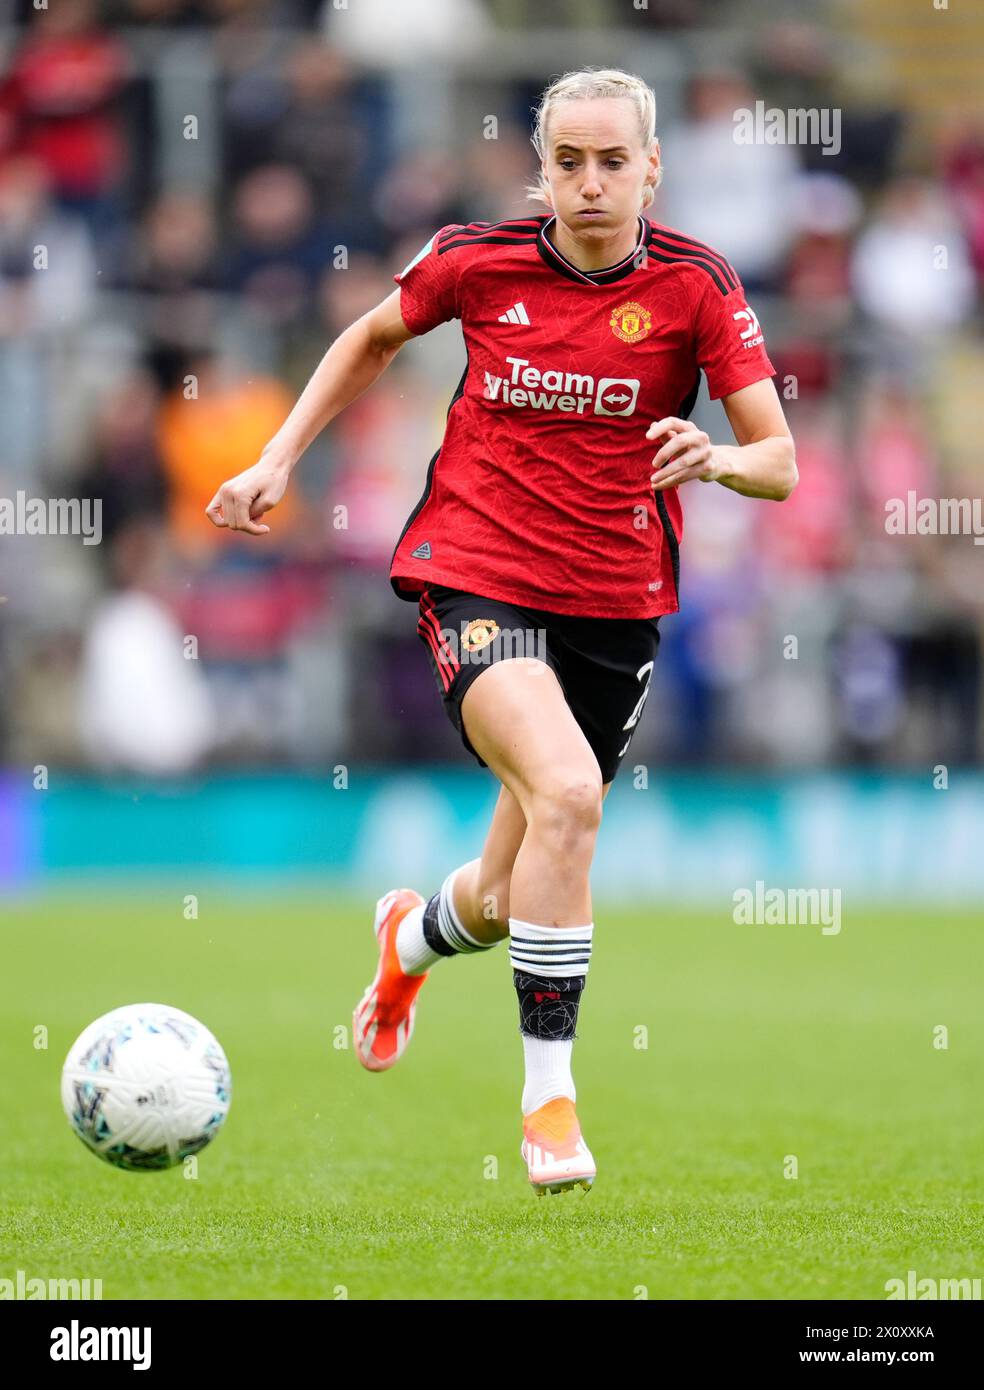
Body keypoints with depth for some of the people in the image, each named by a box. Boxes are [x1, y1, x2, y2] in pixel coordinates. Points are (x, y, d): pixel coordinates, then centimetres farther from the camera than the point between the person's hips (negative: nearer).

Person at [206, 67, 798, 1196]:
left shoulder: (696, 286, -7)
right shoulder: (476, 261, -5)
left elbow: (779, 463, -9)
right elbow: (373, 339, 16)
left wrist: (721, 459, -31)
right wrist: (280, 457, 9)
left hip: (616, 603, 2)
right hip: (474, 579, -2)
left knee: (505, 903, 10)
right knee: (566, 792, -30)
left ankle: (414, 935, 50)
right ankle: (548, 1093, -19)